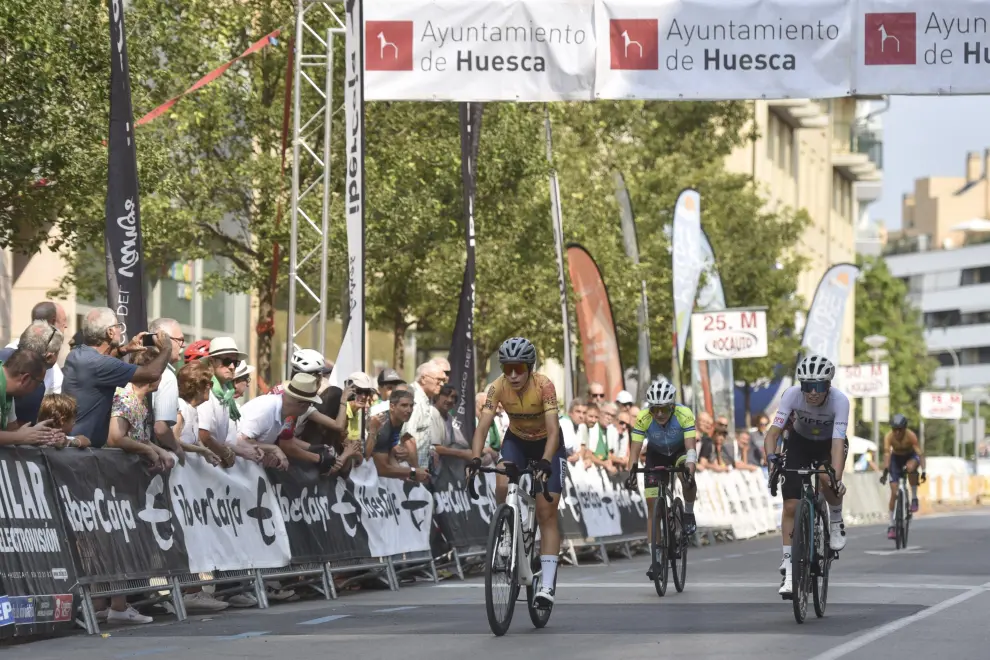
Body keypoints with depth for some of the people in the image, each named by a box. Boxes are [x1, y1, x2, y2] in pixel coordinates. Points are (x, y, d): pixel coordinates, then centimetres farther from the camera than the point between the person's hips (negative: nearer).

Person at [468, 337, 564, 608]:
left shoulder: (544, 385, -30)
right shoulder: (498, 387, -23)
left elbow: (553, 430, -37)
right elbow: (483, 425, -30)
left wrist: (545, 462, -52)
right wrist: (475, 459, -46)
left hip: (547, 444, -2)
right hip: (516, 441, 3)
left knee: (547, 512, -10)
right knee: (502, 487, -28)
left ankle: (548, 584, -12)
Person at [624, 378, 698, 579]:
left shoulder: (684, 415, -32)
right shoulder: (643, 419, -29)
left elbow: (691, 449, -36)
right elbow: (635, 451, -28)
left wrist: (690, 473, -52)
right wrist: (631, 474, -44)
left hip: (680, 452, -2)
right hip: (656, 456, 2)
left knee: (687, 479, -34)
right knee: (652, 504, -7)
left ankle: (688, 513, -4)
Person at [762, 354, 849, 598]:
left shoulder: (839, 401, -33)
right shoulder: (792, 395, -30)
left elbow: (838, 442, -40)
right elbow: (773, 431, -34)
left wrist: (837, 478, -53)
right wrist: (771, 457, -53)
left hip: (829, 443, -1)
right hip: (800, 441, 1)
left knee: (827, 480, -32)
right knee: (790, 506, -10)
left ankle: (836, 519, 1)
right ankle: (788, 569, -5)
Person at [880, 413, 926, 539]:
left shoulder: (911, 436, -29)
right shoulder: (889, 437, -27)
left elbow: (920, 452, -34)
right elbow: (887, 454, -37)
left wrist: (923, 471, -47)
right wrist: (885, 472, -50)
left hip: (910, 456, -1)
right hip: (896, 458, 1)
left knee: (911, 467, -39)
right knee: (894, 492, -7)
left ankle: (914, 498, -20)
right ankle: (891, 526, -1)